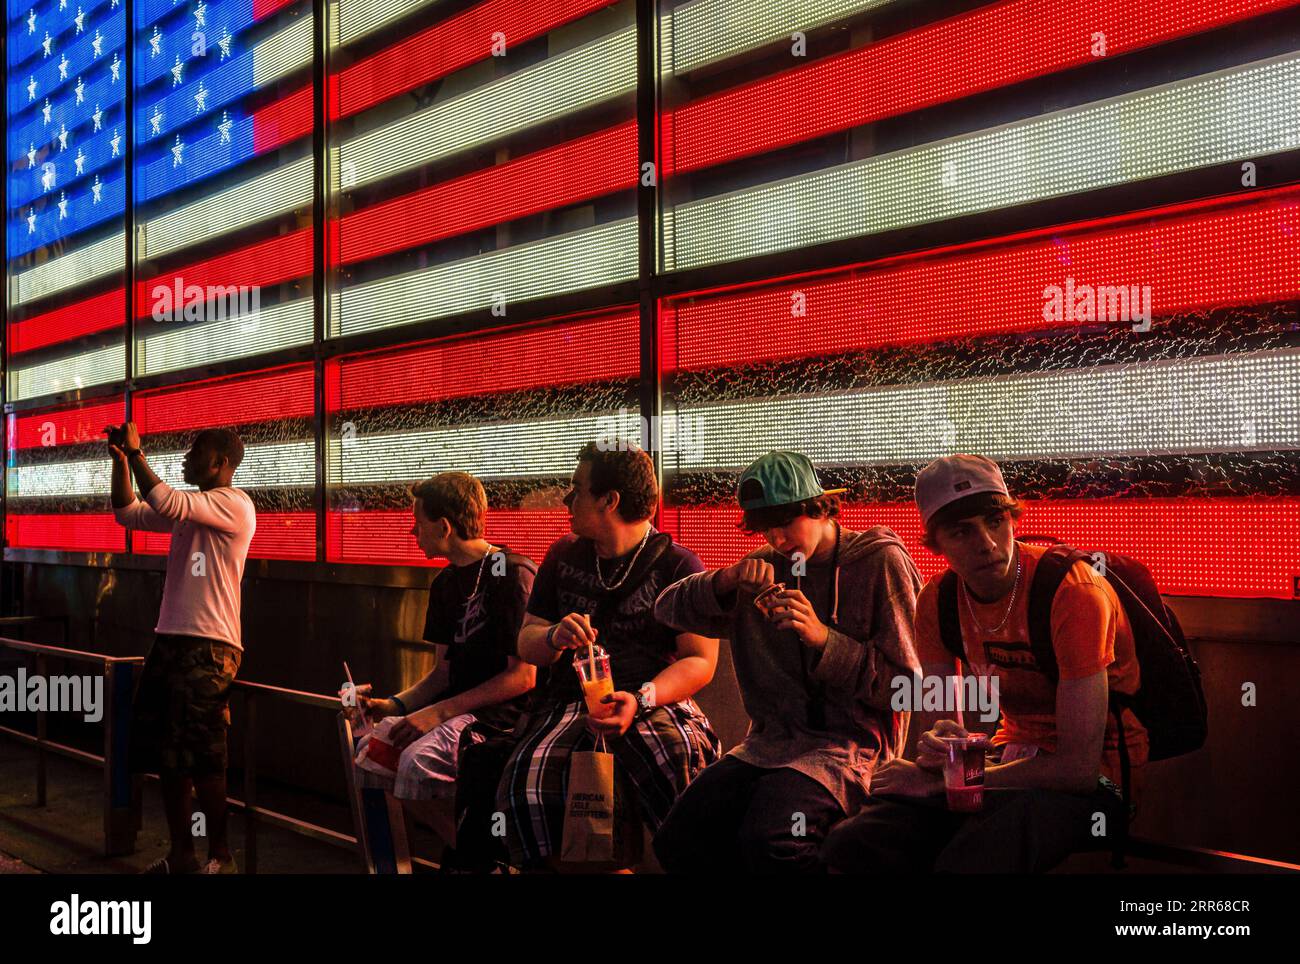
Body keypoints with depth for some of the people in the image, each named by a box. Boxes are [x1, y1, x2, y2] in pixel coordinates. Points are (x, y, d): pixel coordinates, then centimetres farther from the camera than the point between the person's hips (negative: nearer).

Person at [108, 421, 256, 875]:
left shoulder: (234, 504, -10)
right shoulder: (193, 507, 17)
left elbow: (167, 504, -22)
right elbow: (129, 514, 20)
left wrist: (136, 452, -13)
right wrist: (120, 459, 9)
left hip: (208, 649, -9)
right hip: (170, 640, 9)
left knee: (201, 758, -6)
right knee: (166, 755, 12)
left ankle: (220, 857, 7)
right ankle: (181, 853, 23)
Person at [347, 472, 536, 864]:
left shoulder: (512, 573, -13)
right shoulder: (445, 584, 14)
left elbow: (523, 677, -16)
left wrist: (441, 711, -18)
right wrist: (392, 706, 1)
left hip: (502, 714, -9)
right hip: (456, 708, 9)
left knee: (418, 761, -29)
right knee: (367, 752, -8)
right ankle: (459, 845, 3)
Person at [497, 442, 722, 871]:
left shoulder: (679, 565, 1)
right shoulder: (564, 556, 15)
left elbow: (700, 661, -4)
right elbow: (526, 642, 15)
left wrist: (641, 700, -21)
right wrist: (555, 637, -10)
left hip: (655, 700, -3)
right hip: (570, 699, 3)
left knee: (683, 764, -37)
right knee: (526, 780, -28)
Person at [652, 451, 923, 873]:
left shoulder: (880, 561, -2)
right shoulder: (765, 569, 12)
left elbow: (907, 685, -5)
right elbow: (667, 608, 8)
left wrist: (824, 639, -17)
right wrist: (725, 582, -11)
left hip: (850, 744, -5)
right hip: (769, 743, 5)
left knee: (768, 841, -31)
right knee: (677, 839, -13)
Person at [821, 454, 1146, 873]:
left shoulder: (1071, 591, -23)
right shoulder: (937, 598, -2)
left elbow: (1079, 766, -25)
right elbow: (936, 724, 5)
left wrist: (941, 782, -19)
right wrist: (935, 749, -22)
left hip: (1095, 774, -5)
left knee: (967, 860, -34)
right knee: (849, 848, -17)